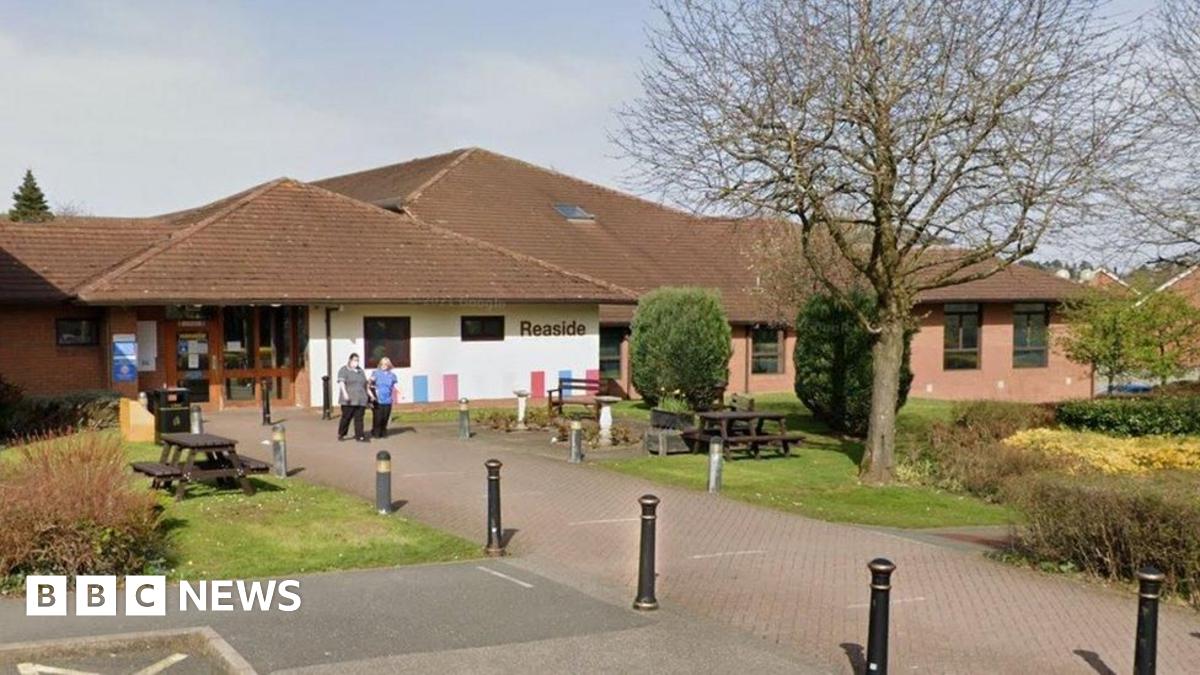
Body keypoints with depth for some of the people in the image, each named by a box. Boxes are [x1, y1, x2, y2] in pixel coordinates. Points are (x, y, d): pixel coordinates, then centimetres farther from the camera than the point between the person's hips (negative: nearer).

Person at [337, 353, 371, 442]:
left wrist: (368, 395, 18)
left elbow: (365, 384, 23)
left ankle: (359, 436, -2)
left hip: (360, 400, 5)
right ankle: (340, 434, 13)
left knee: (359, 418, 0)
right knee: (346, 417, -1)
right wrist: (345, 394, -24)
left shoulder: (360, 371, 19)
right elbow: (341, 382, -11)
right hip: (349, 400, -5)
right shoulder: (343, 370, 1)